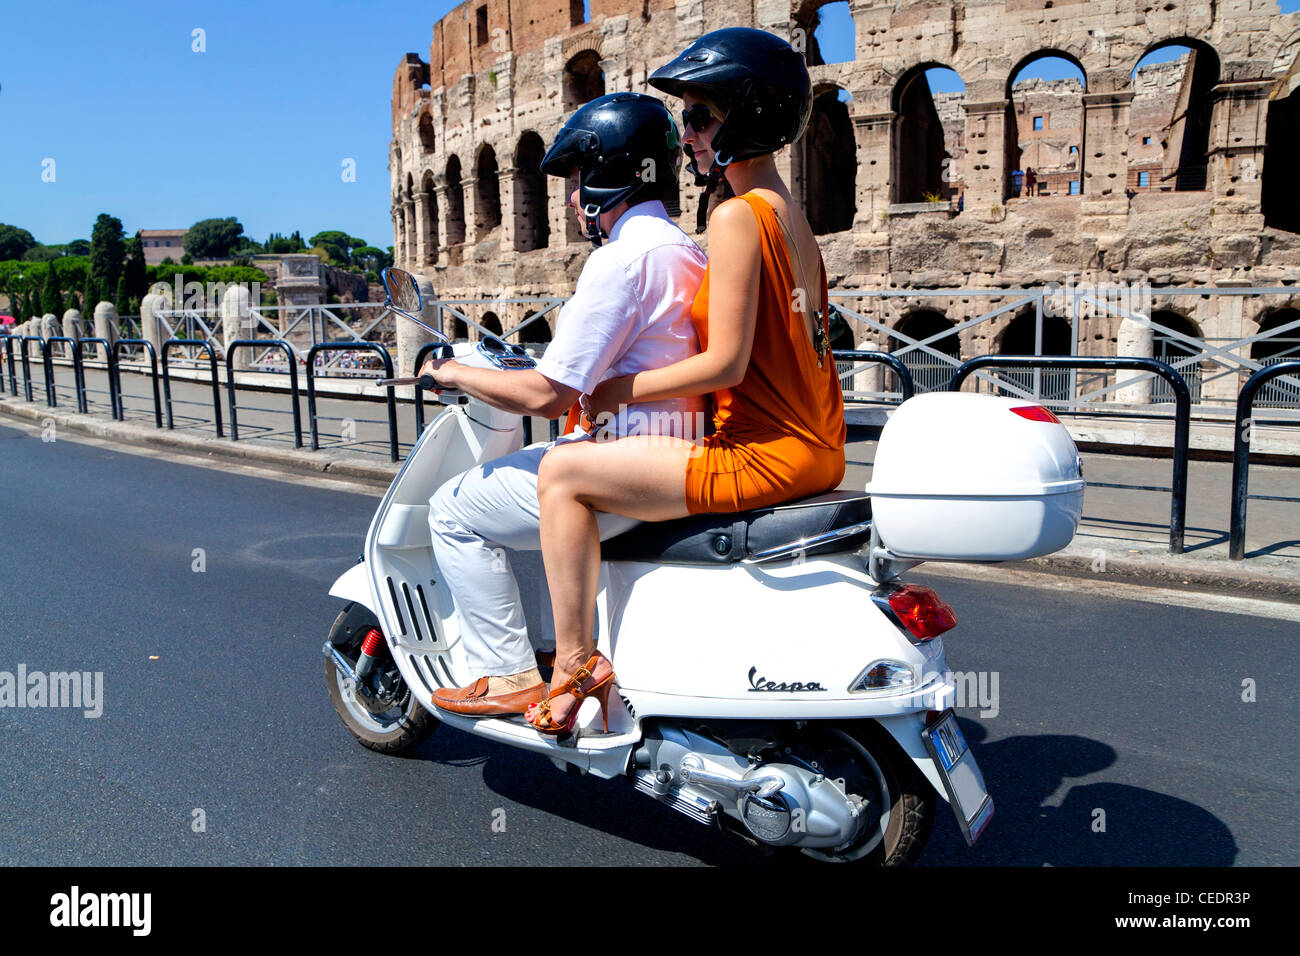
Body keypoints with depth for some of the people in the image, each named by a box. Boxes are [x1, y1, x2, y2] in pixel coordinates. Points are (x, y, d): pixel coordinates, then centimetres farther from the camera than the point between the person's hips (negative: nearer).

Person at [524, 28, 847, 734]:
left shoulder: (738, 216, -14)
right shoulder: (791, 215, 16)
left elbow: (724, 362, -20)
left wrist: (622, 390, -8)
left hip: (764, 454, -10)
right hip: (815, 449, 10)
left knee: (563, 472, -8)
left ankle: (575, 666, -3)